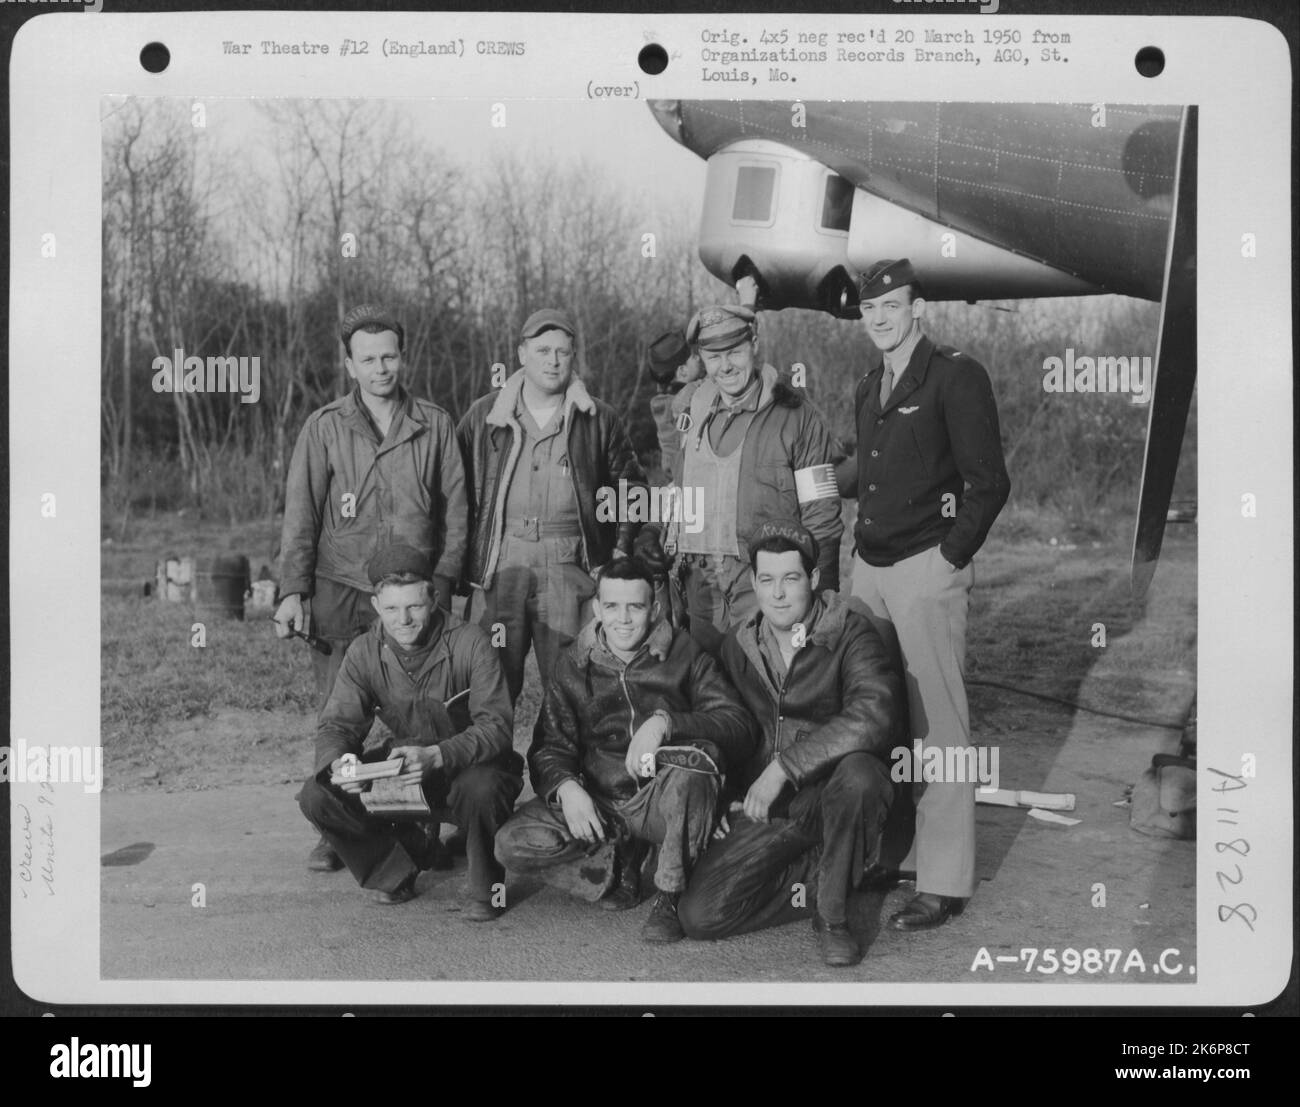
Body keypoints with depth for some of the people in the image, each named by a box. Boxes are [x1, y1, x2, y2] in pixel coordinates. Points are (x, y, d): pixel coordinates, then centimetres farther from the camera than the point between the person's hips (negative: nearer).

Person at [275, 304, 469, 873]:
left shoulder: (435, 425, 8)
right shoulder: (325, 427, 5)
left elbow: (454, 508, 10)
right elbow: (301, 513, 2)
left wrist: (443, 581, 2)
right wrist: (292, 590, -6)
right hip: (339, 592, 0)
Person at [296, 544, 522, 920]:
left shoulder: (470, 644, -18)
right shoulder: (364, 653, -6)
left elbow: (496, 726, -25)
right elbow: (336, 723, -8)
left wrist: (436, 756, -43)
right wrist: (337, 762, -33)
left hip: (469, 763, -4)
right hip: (399, 769, 4)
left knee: (480, 788, -39)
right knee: (317, 795, -17)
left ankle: (486, 887, -8)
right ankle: (394, 868, 8)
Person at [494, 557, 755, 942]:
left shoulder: (685, 655, -4)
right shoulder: (575, 664, 3)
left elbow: (740, 726, -16)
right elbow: (550, 745, 2)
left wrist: (665, 722, -32)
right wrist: (565, 786, -21)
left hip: (662, 802, -2)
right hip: (596, 801, 2)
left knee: (697, 756, -35)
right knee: (512, 845, -21)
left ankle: (671, 897, -19)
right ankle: (619, 862, 4)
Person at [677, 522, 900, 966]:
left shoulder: (849, 634, -8)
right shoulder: (737, 645, 7)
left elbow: (873, 717, -27)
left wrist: (784, 766, -29)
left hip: (836, 797, -3)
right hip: (766, 809, 3)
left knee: (857, 772, -39)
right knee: (698, 915, -16)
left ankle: (833, 914, -16)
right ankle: (821, 880, 5)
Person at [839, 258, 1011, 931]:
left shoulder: (955, 376, -7)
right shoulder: (868, 390, 16)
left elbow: (990, 483, -10)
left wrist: (950, 558, -11)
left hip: (927, 571, -7)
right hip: (870, 567, 7)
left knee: (937, 725, -7)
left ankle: (945, 881, -3)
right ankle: (888, 851, 20)